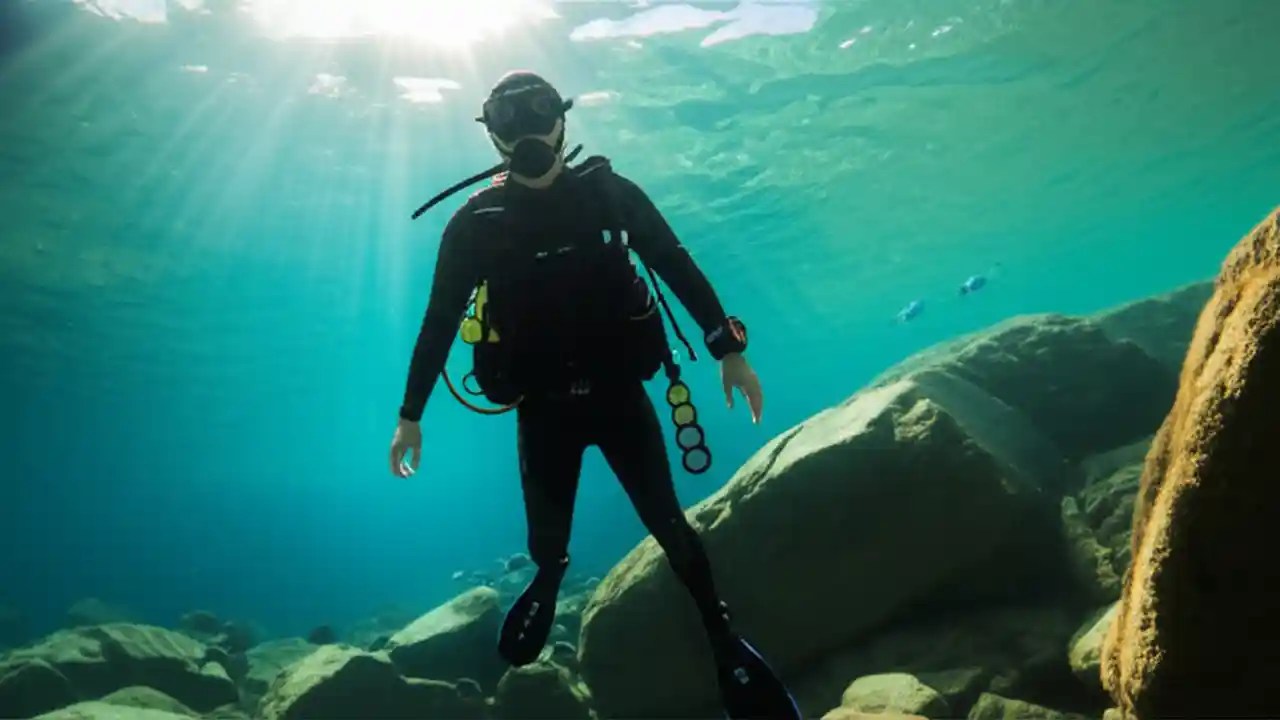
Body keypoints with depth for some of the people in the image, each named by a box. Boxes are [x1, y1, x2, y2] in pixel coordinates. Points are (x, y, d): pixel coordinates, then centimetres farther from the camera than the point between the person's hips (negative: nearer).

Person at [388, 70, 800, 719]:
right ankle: (548, 578, 47)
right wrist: (410, 413, 3)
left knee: (669, 526, 1)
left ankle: (724, 636, 23)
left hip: (619, 393, 0)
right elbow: (439, 320, 2)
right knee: (545, 540, 9)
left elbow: (679, 269, 2)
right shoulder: (474, 222, -4)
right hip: (543, 409, 1)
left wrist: (729, 349, -2)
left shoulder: (610, 194, -3)